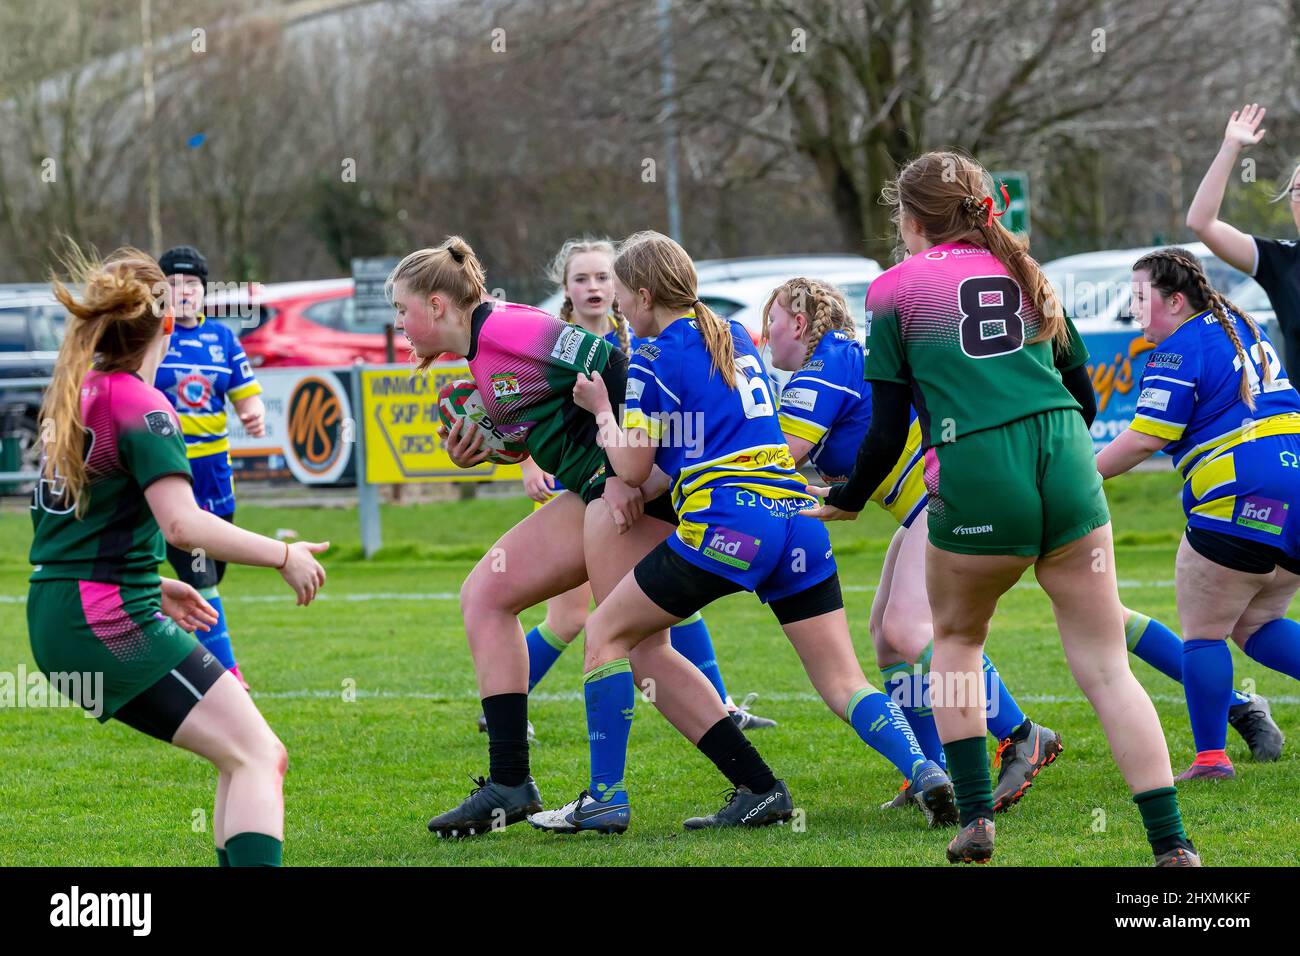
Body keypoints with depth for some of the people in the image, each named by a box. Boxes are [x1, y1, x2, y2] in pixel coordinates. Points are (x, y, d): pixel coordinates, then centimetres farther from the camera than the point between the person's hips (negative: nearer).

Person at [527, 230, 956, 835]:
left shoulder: (653, 360, -1)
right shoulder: (737, 338, 20)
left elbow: (633, 469, 1)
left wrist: (601, 408, 17)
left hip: (727, 526, -6)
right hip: (796, 511, 6)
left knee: (607, 631, 10)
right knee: (843, 684, 4)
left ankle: (607, 797, 5)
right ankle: (921, 769, -20)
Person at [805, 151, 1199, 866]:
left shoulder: (897, 289, 7)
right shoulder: (1022, 271, 20)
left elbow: (886, 432, 4)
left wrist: (844, 503, 19)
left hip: (975, 481, -3)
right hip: (1067, 469, 3)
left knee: (956, 638, 24)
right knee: (1105, 668, 4)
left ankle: (975, 817, 14)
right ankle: (1172, 845, -7)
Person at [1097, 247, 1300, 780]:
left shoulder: (1178, 351, -7)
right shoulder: (1241, 327, 21)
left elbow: (1145, 438, -12)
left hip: (1242, 501, -9)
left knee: (1203, 632, 2)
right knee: (1256, 624, 17)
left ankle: (1211, 757, 2)